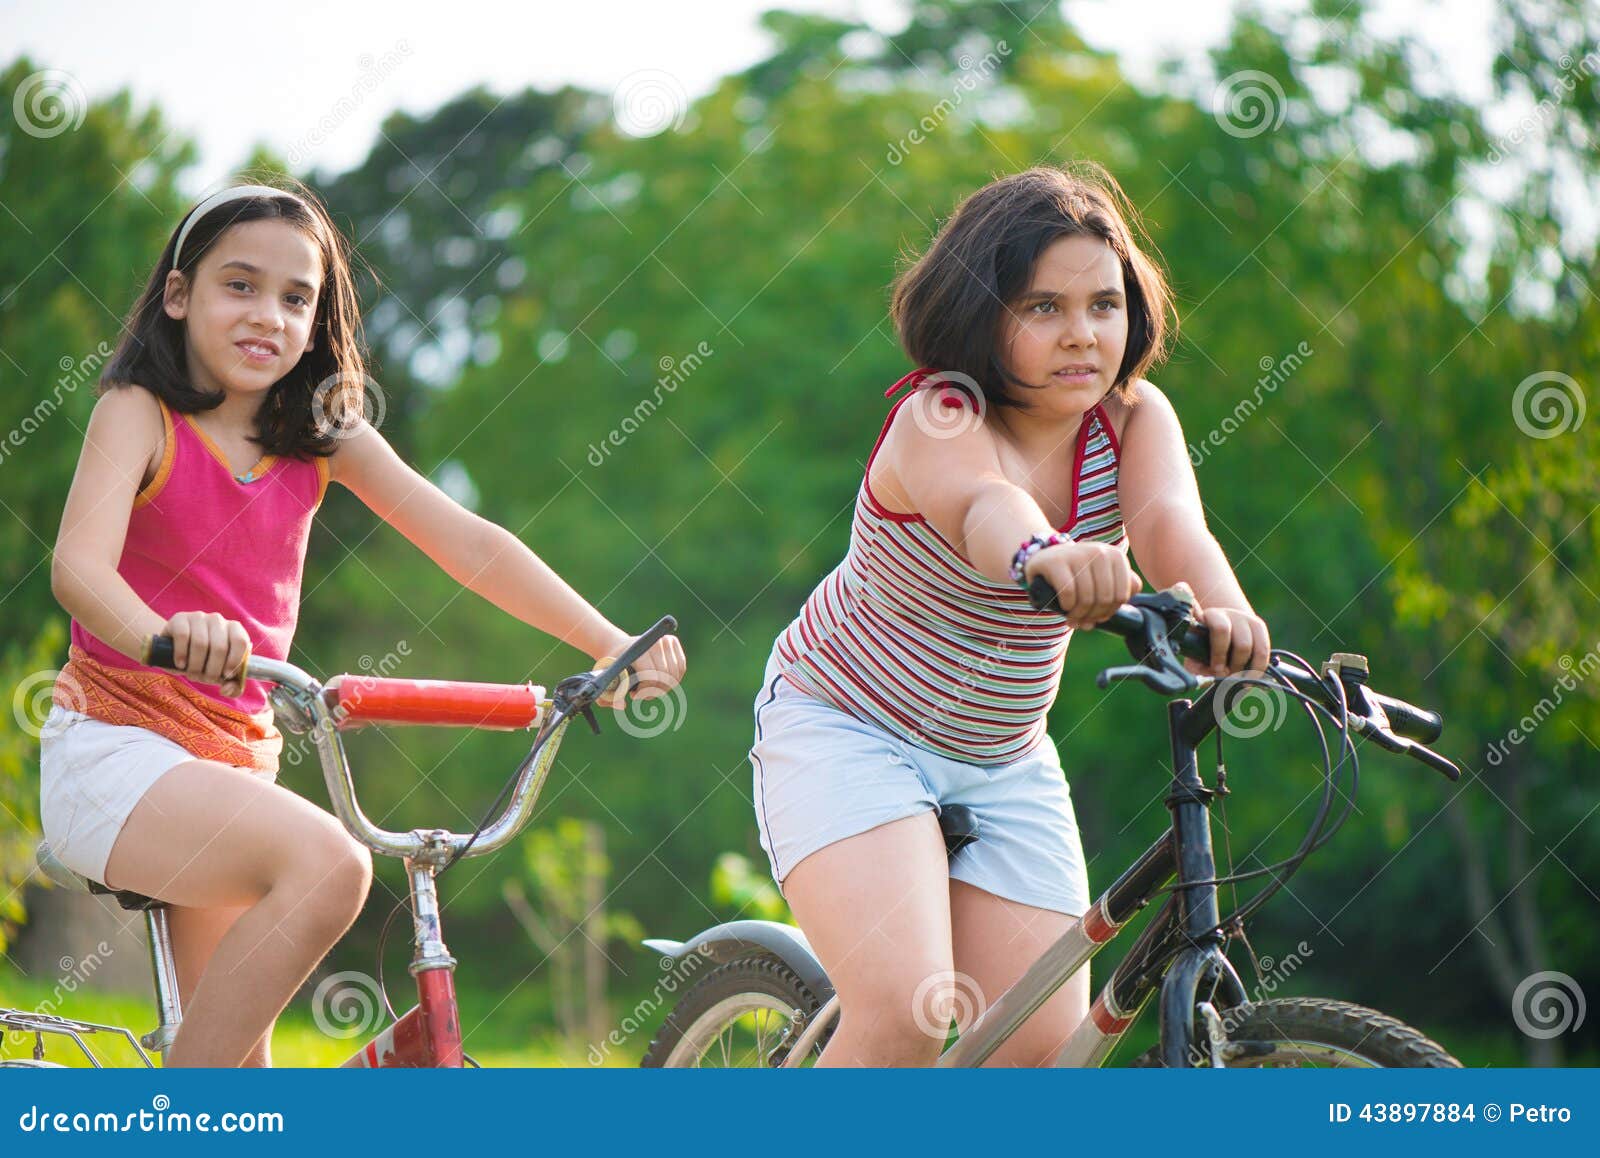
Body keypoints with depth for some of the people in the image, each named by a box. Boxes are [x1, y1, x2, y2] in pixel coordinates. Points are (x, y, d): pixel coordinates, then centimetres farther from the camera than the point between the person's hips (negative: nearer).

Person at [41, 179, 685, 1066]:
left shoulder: (328, 442, 5)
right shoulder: (140, 414, -9)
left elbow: (470, 545, 0)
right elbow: (79, 566, -26)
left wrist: (609, 642, -13)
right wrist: (162, 633, -48)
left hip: (235, 759, 6)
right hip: (115, 751, -6)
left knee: (240, 1058, 10)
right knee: (327, 865, -30)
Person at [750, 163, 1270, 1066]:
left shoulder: (1133, 419, -11)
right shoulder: (940, 417, -25)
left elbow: (1171, 522, -33)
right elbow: (980, 503, -49)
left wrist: (1224, 609, -57)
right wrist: (1042, 553, -74)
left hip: (1004, 761, 5)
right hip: (847, 729, -5)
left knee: (1045, 1043, -3)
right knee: (905, 1013, -24)